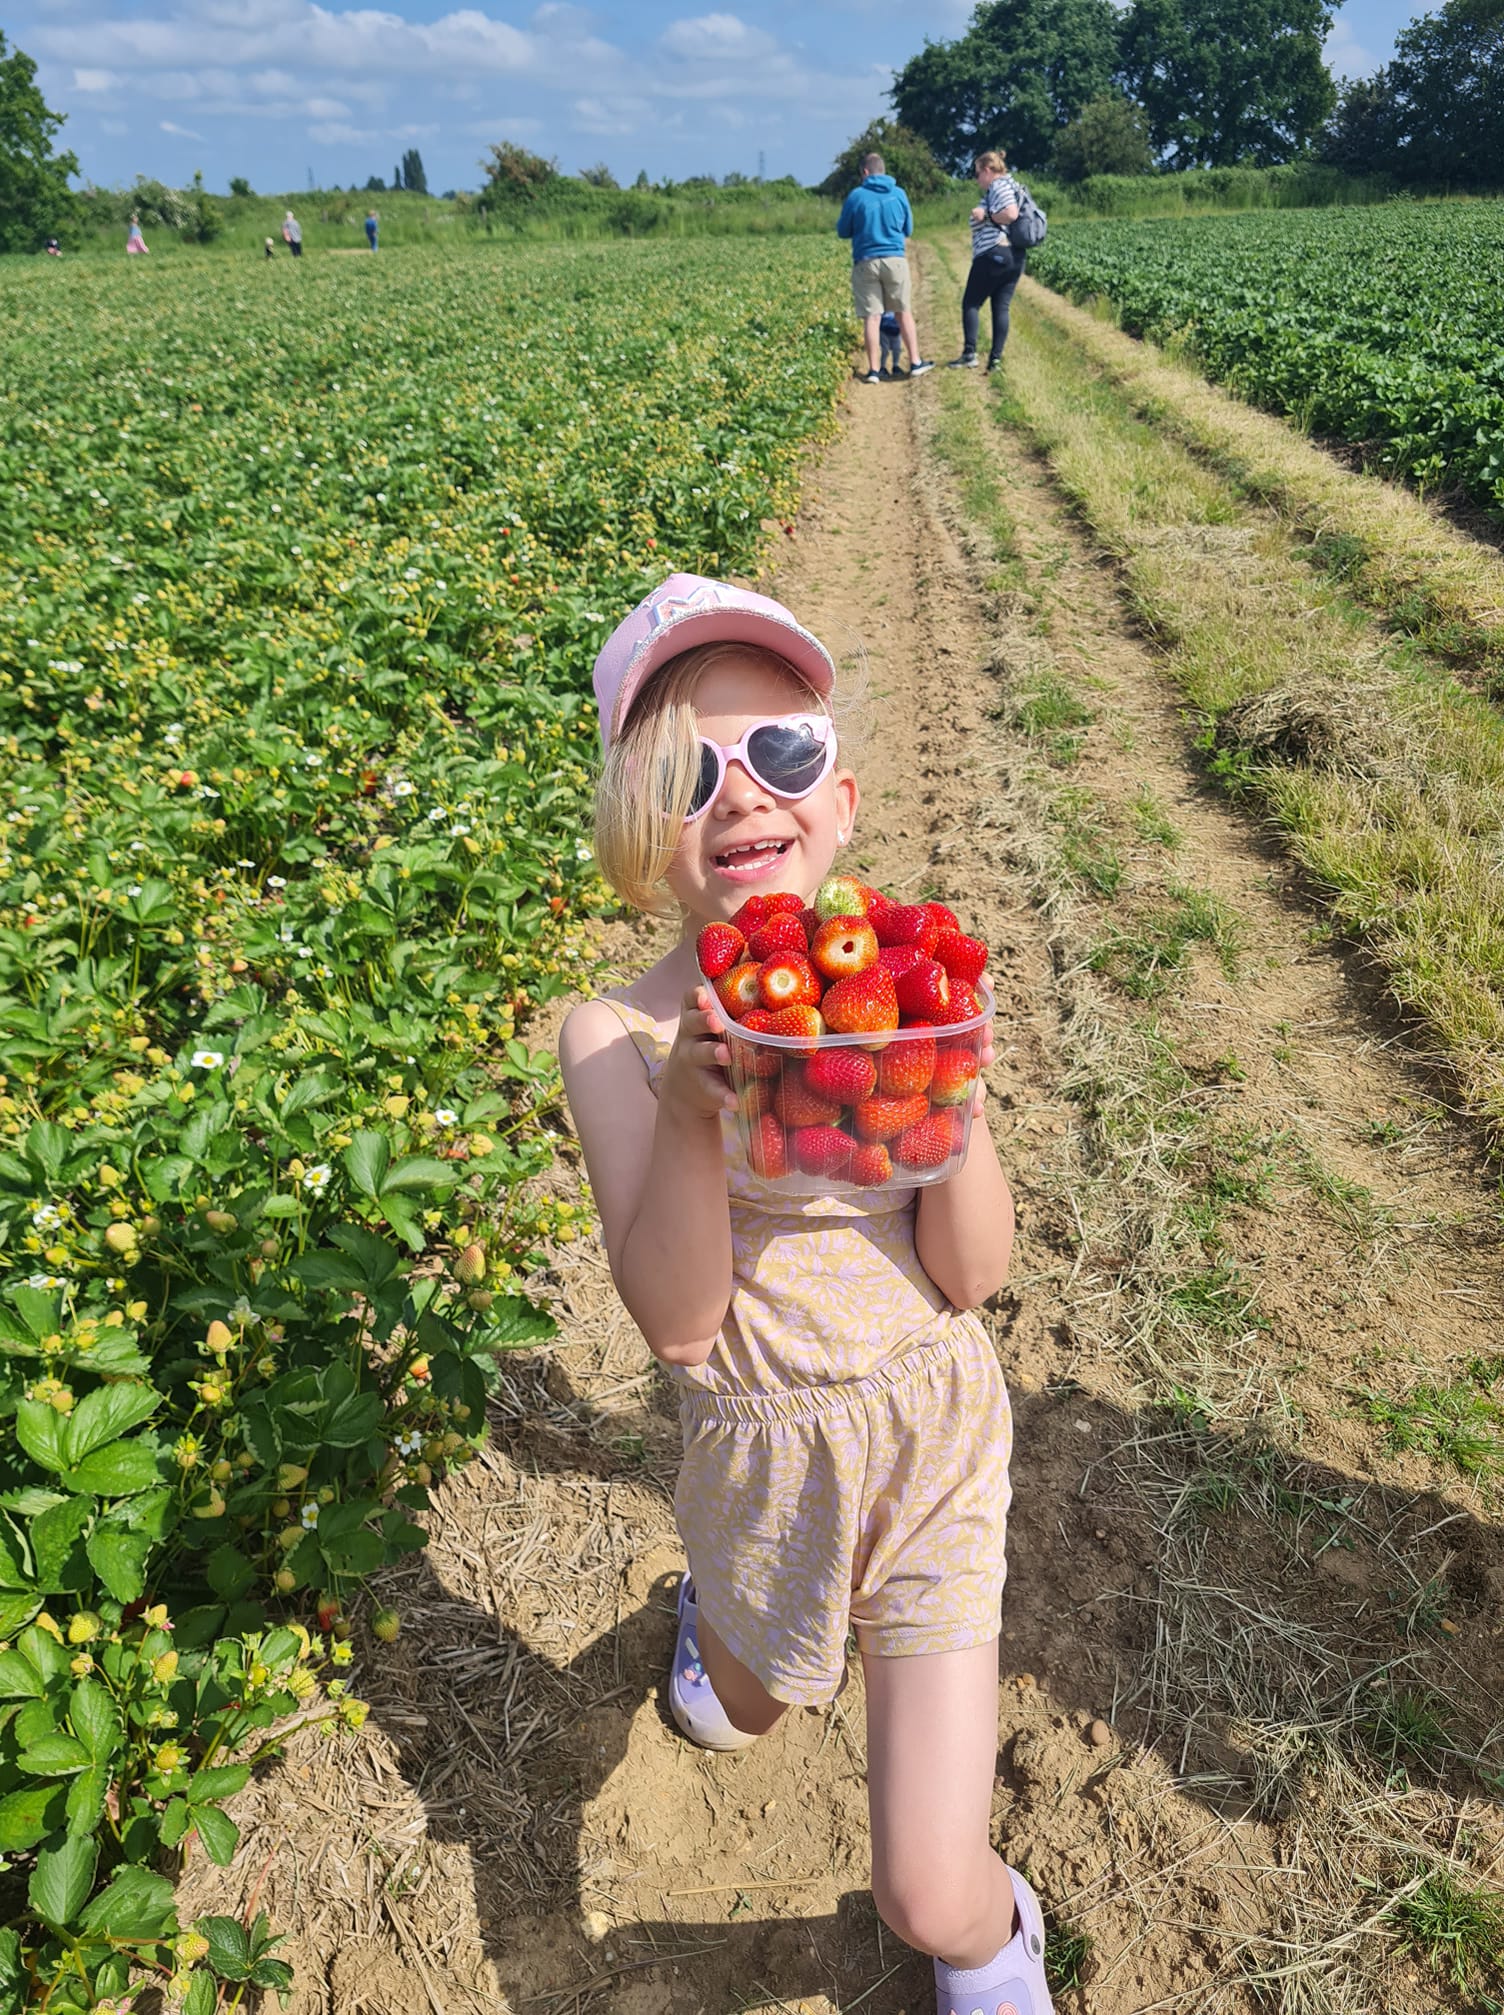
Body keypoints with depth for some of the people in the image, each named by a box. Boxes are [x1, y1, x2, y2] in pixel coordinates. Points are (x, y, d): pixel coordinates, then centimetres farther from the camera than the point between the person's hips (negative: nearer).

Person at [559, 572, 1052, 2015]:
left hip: (931, 1430, 0)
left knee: (929, 1898, 2)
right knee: (744, 1714, 31)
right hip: (757, 1452, 1)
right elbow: (677, 1324, -21)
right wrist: (692, 1114, -36)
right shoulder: (614, 1035, -18)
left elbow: (974, 1273, -13)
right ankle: (714, 1602, 67)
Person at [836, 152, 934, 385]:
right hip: (895, 259, 2)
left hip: (866, 262, -2)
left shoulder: (856, 196, -4)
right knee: (904, 312, 12)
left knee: (871, 317, 1)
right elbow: (908, 230, 15)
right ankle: (915, 362, 15)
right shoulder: (899, 194, 4)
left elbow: (842, 231, 6)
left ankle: (873, 371, 0)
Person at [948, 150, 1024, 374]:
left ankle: (969, 354, -7)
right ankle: (995, 358, 1)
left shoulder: (999, 186, -8)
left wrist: (985, 215, -12)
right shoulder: (1009, 186, 21)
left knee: (970, 303, -1)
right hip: (1015, 257, 9)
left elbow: (1011, 213, -22)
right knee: (1001, 307, 5)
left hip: (993, 254, -9)